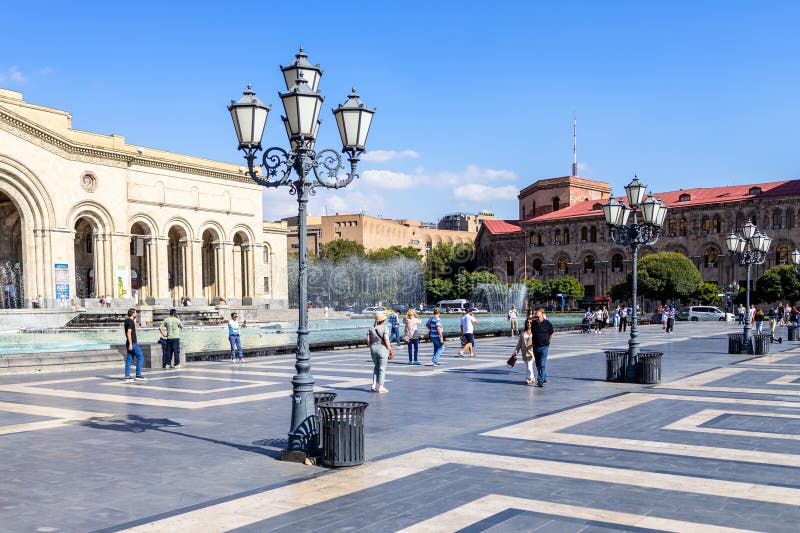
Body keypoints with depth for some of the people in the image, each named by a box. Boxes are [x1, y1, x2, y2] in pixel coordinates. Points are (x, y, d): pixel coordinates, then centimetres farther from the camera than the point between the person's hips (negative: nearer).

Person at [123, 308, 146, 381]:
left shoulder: (127, 320, 16)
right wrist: (130, 343, -23)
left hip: (130, 343, 9)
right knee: (140, 357, -4)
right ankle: (138, 375, -5)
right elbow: (129, 333, -20)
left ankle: (127, 376, 6)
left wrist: (134, 321, 21)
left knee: (129, 359, 8)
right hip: (132, 343, -9)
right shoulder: (130, 321, -13)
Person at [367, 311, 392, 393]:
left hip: (373, 349, 5)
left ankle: (374, 385, 14)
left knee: (376, 367, 21)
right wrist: (390, 349, -11)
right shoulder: (384, 328, -10)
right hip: (382, 349, -5)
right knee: (382, 369, 4)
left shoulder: (371, 328, 4)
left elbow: (368, 340, 0)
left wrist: (372, 347, 14)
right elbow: (386, 339, -20)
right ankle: (381, 387, 6)